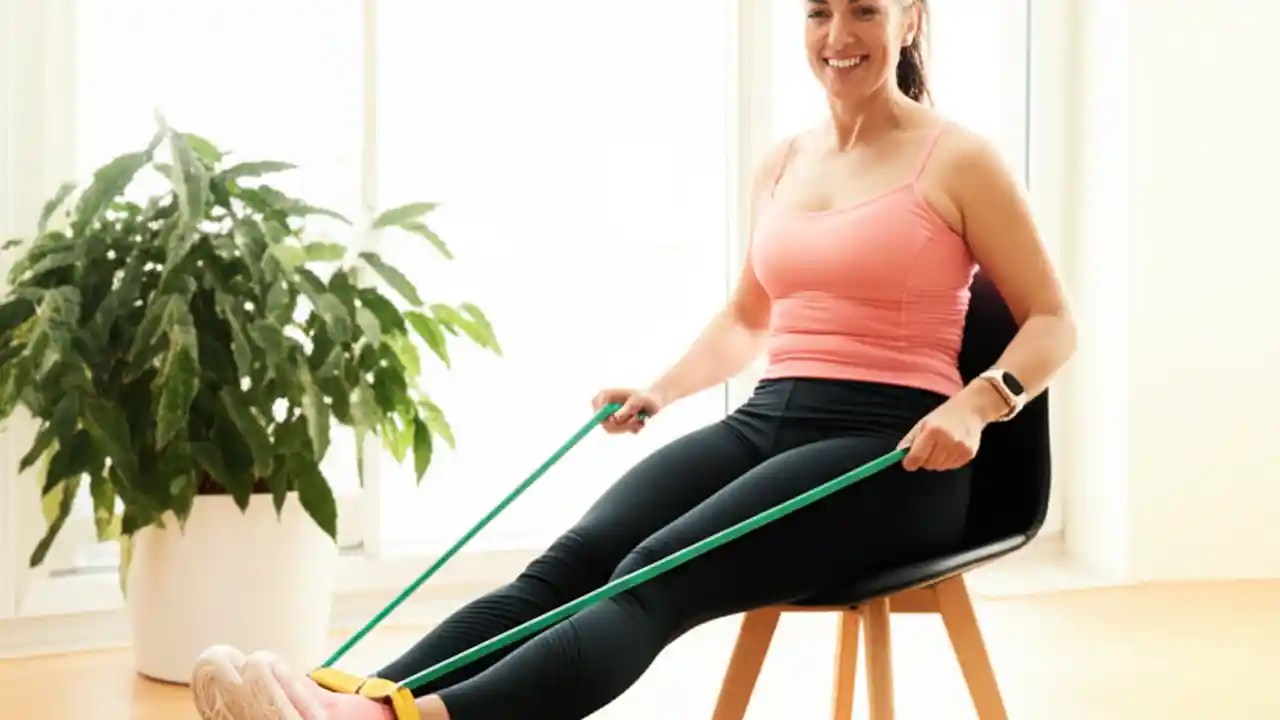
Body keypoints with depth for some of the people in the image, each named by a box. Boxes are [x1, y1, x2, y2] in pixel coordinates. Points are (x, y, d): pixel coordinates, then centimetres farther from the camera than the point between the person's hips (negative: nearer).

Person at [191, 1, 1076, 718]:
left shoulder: (959, 160, -2)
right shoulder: (782, 164, 16)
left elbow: (1051, 321, 0)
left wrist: (977, 405, -18)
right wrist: (662, 389, 14)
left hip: (888, 455, -6)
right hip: (768, 422, 6)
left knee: (660, 577, -33)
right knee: (573, 561, -22)